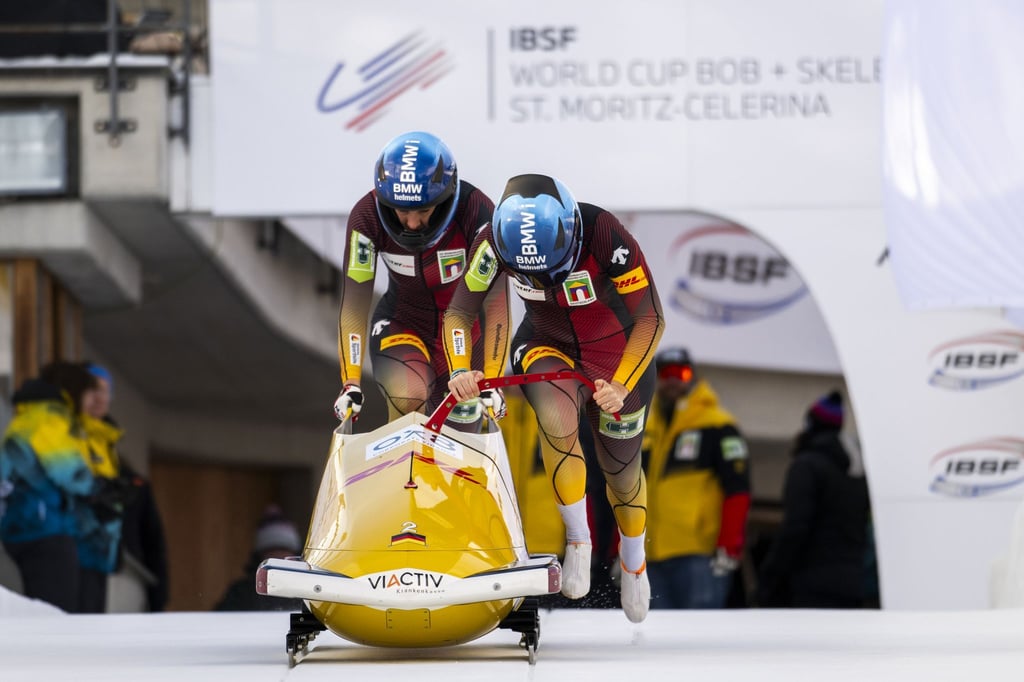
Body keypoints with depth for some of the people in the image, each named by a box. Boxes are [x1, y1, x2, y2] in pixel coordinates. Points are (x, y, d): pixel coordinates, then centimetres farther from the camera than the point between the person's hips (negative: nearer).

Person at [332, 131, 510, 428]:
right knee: (406, 399, -31)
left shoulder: (477, 212, -26)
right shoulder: (367, 217, -23)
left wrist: (491, 384, -30)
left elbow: (496, 304, -24)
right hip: (401, 323, -1)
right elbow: (354, 305, -19)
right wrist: (350, 383, -25)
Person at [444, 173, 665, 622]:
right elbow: (459, 312, -13)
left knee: (621, 470, 11)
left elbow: (651, 320, -25)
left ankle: (633, 560, 43)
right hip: (547, 347, 1)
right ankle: (577, 539, -13)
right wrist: (459, 370, -30)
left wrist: (622, 386, -34)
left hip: (619, 353, -1)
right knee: (558, 418, -32)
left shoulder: (606, 237, -34)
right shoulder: (496, 240, -26)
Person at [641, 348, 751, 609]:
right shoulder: (645, 432, 20)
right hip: (651, 558, 7)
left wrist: (729, 549, -13)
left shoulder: (717, 428, 0)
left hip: (700, 557, -7)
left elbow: (737, 491, -6)